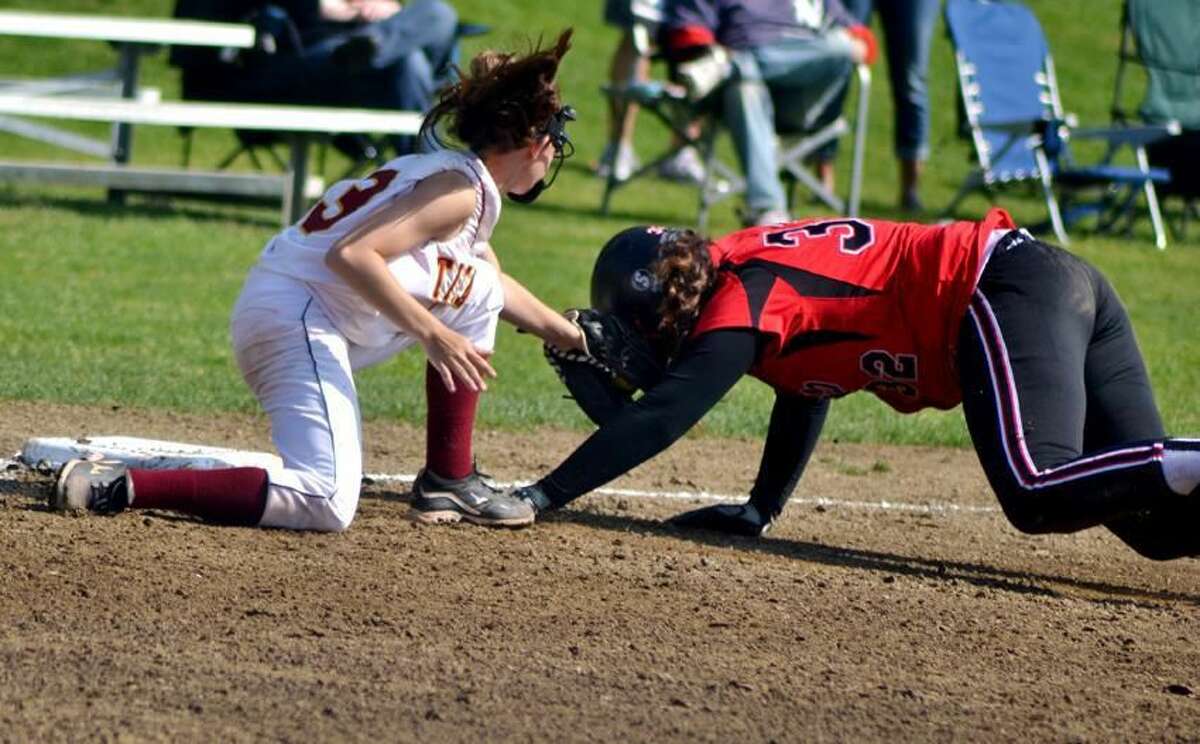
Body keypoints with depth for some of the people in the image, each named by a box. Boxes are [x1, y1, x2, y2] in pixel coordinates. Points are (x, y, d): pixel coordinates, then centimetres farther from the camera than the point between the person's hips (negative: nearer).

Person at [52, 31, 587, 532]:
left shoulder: (453, 178, 21)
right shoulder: (461, 192, -11)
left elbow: (499, 285, 41)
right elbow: (351, 255, -25)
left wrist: (568, 336, 46)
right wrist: (432, 334, -23)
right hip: (296, 316, -11)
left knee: (480, 290, 19)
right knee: (328, 506, -23)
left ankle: (447, 482, 20)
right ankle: (118, 488, -25)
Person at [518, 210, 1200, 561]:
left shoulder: (735, 309, -6)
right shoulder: (752, 265, 21)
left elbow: (659, 421, -14)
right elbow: (805, 391, 33)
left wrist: (542, 497, -13)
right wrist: (761, 510, 36)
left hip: (1007, 293, -9)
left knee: (1038, 495, -28)